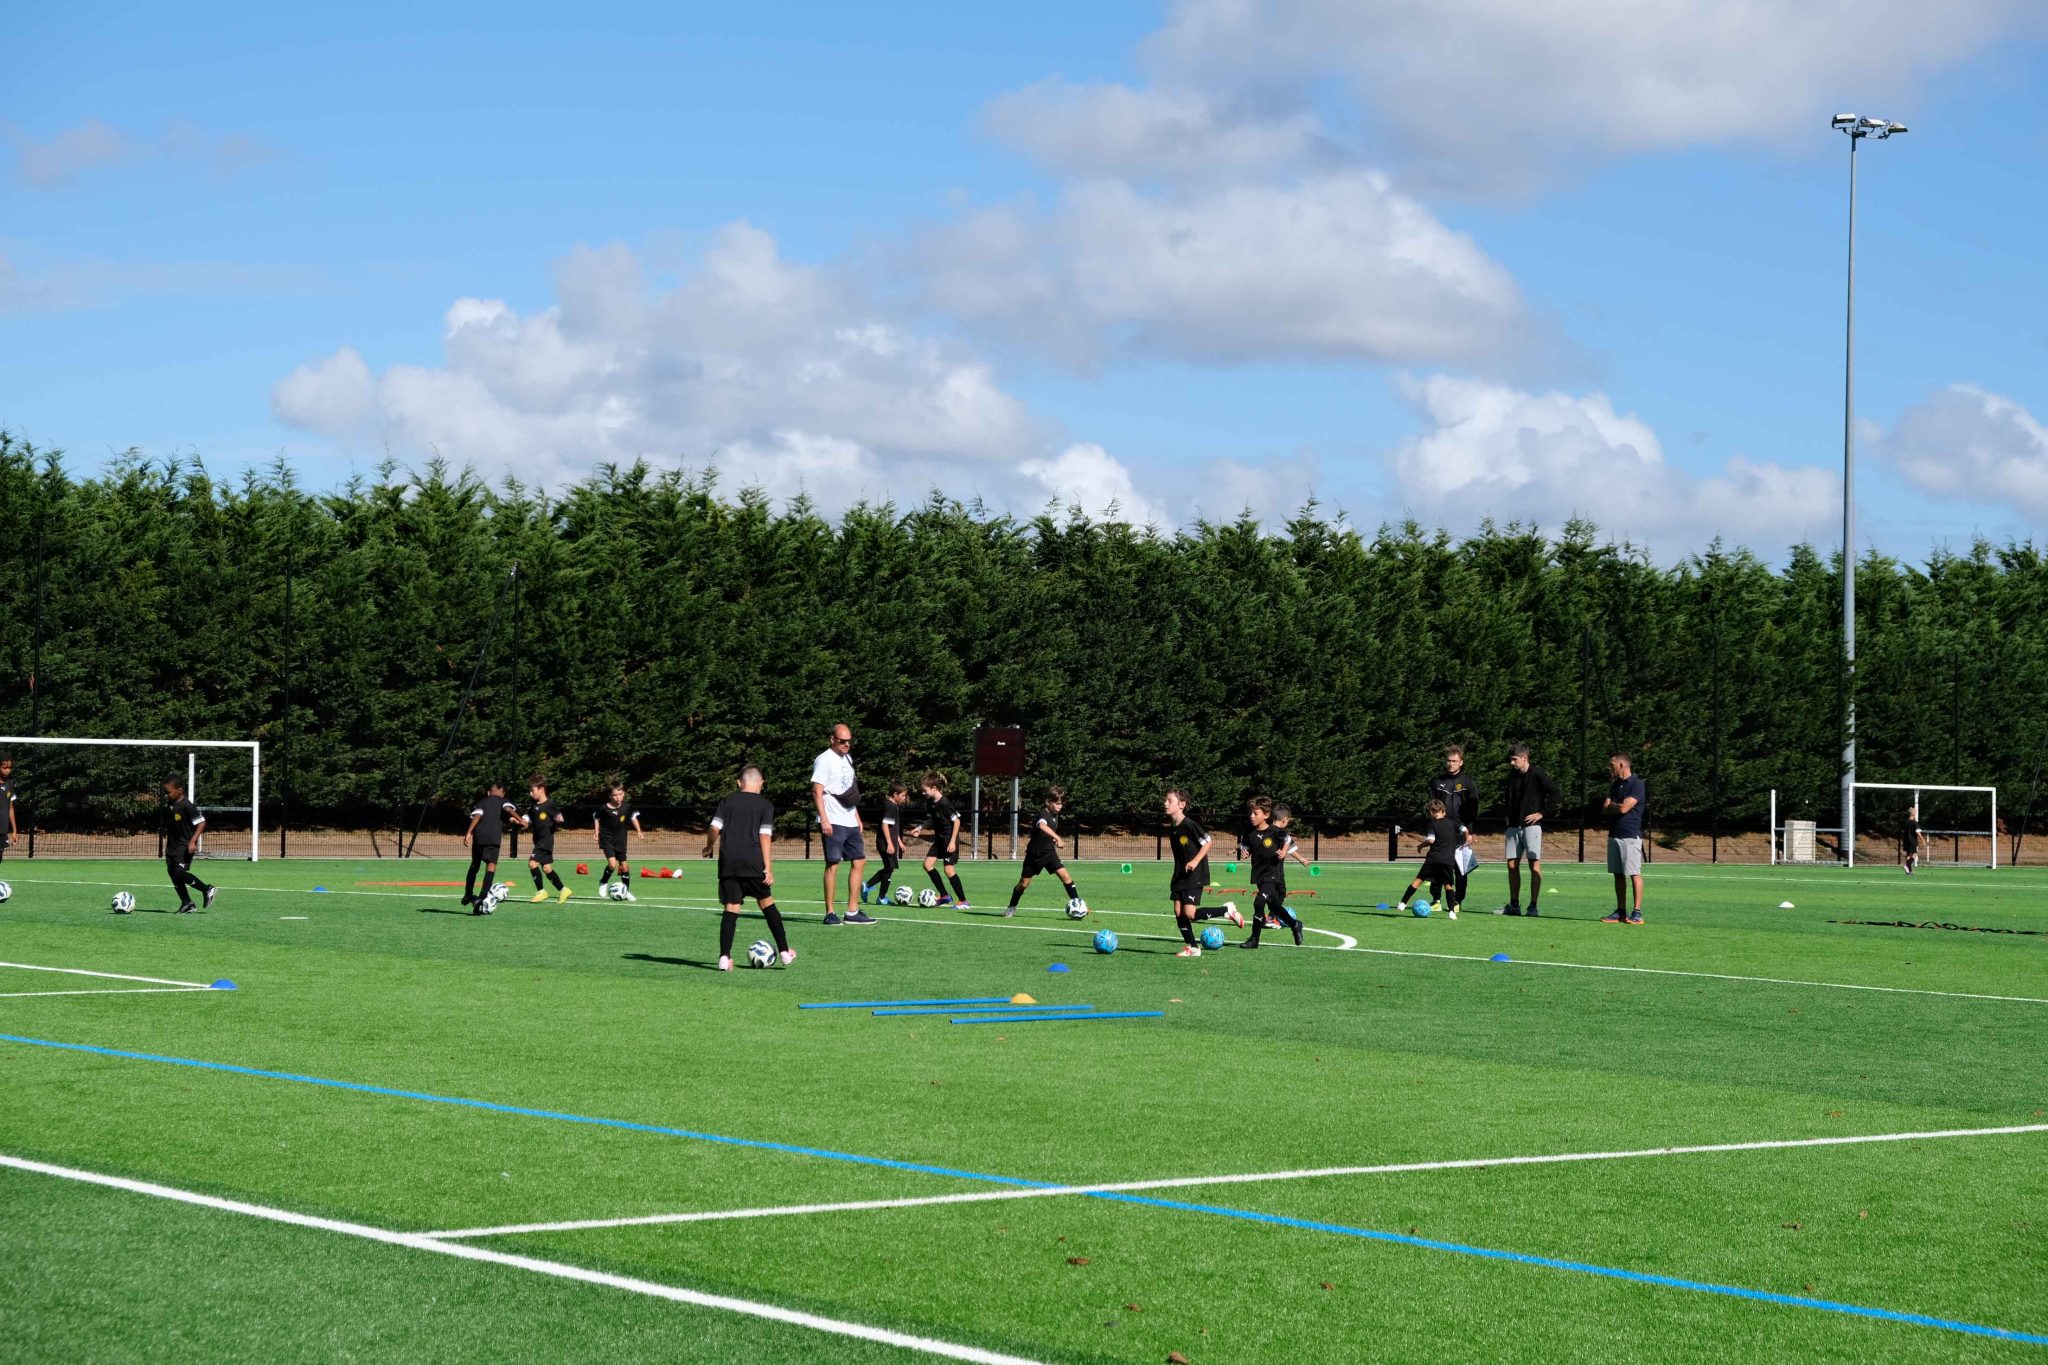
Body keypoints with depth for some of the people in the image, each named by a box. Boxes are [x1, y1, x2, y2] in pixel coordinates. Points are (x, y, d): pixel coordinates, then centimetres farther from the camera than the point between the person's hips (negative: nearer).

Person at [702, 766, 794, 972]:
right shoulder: (765, 805, 4)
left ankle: (724, 957, -11)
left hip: (728, 862, 2)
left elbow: (715, 828, 2)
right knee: (767, 903, 12)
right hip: (753, 862, -1)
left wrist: (709, 847, 22)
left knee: (731, 907, 1)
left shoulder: (728, 800, 10)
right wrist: (768, 868, -6)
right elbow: (765, 837, -4)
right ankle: (784, 952, 15)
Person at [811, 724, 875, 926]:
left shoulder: (847, 758, 17)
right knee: (833, 864, -7)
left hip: (850, 821, 9)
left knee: (860, 861, 7)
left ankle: (852, 912, 12)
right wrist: (824, 820, -22)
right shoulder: (824, 760, -9)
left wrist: (857, 816, 21)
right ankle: (830, 913, -1)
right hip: (833, 823, -9)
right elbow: (816, 791, -15)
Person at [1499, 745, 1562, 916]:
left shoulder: (1538, 775, -9)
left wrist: (1542, 813, -13)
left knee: (1534, 864, -8)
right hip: (1514, 826, 7)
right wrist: (1506, 813, 15)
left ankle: (1533, 906, -6)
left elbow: (1557, 795, -13)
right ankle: (1514, 905, 13)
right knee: (1512, 864, 6)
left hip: (1531, 825, -7)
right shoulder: (1512, 775, 11)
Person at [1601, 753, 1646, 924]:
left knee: (1634, 873, -8)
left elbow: (1623, 808, -17)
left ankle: (1637, 913, -10)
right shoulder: (1615, 785, 16)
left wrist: (1611, 805, 2)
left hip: (1630, 836, -8)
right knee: (1618, 875, 9)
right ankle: (1621, 912, 13)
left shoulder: (1636, 784, -9)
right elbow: (1605, 808, 10)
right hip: (1614, 834, 8)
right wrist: (1617, 807, -9)